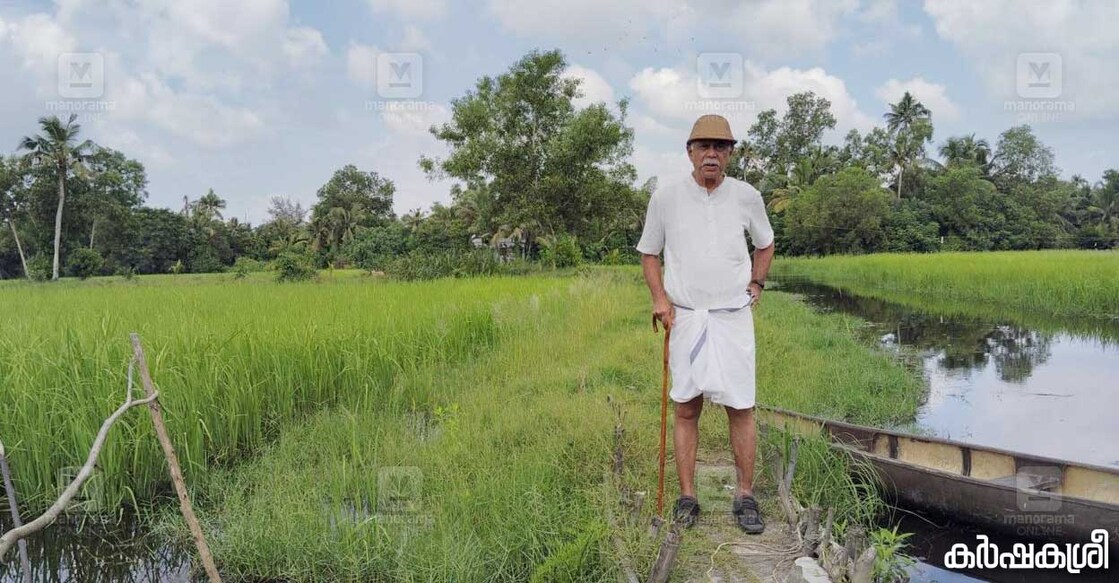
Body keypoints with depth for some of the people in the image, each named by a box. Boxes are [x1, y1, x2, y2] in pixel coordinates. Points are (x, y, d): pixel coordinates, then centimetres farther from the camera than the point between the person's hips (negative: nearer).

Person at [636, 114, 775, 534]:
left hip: (734, 316, 1)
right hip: (685, 316, 0)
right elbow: (649, 253, 10)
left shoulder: (747, 196, 4)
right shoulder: (665, 197, 1)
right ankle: (687, 498, 10)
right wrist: (659, 297, -3)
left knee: (741, 407, 0)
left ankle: (745, 497, 11)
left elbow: (764, 244, 21)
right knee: (686, 408, 2)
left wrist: (756, 283, 7)